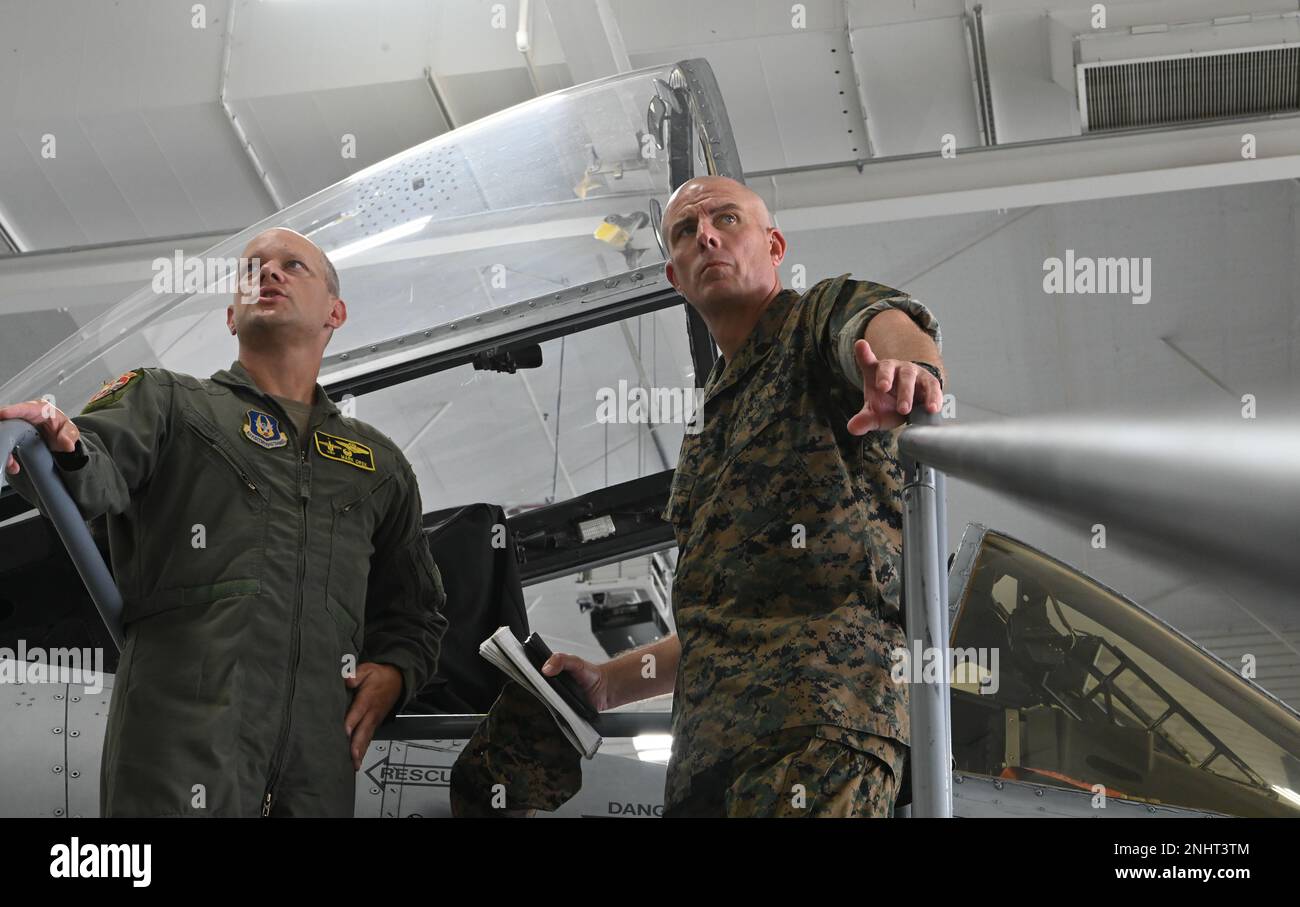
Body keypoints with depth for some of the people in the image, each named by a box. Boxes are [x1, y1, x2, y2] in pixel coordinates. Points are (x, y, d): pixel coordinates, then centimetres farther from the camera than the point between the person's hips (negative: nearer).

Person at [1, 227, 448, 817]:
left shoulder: (380, 464, 24)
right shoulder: (166, 402, 13)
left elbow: (415, 609, 31)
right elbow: (96, 473, -9)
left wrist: (393, 671, 9)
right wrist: (64, 449, -33)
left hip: (321, 746, 4)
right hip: (185, 726, -3)